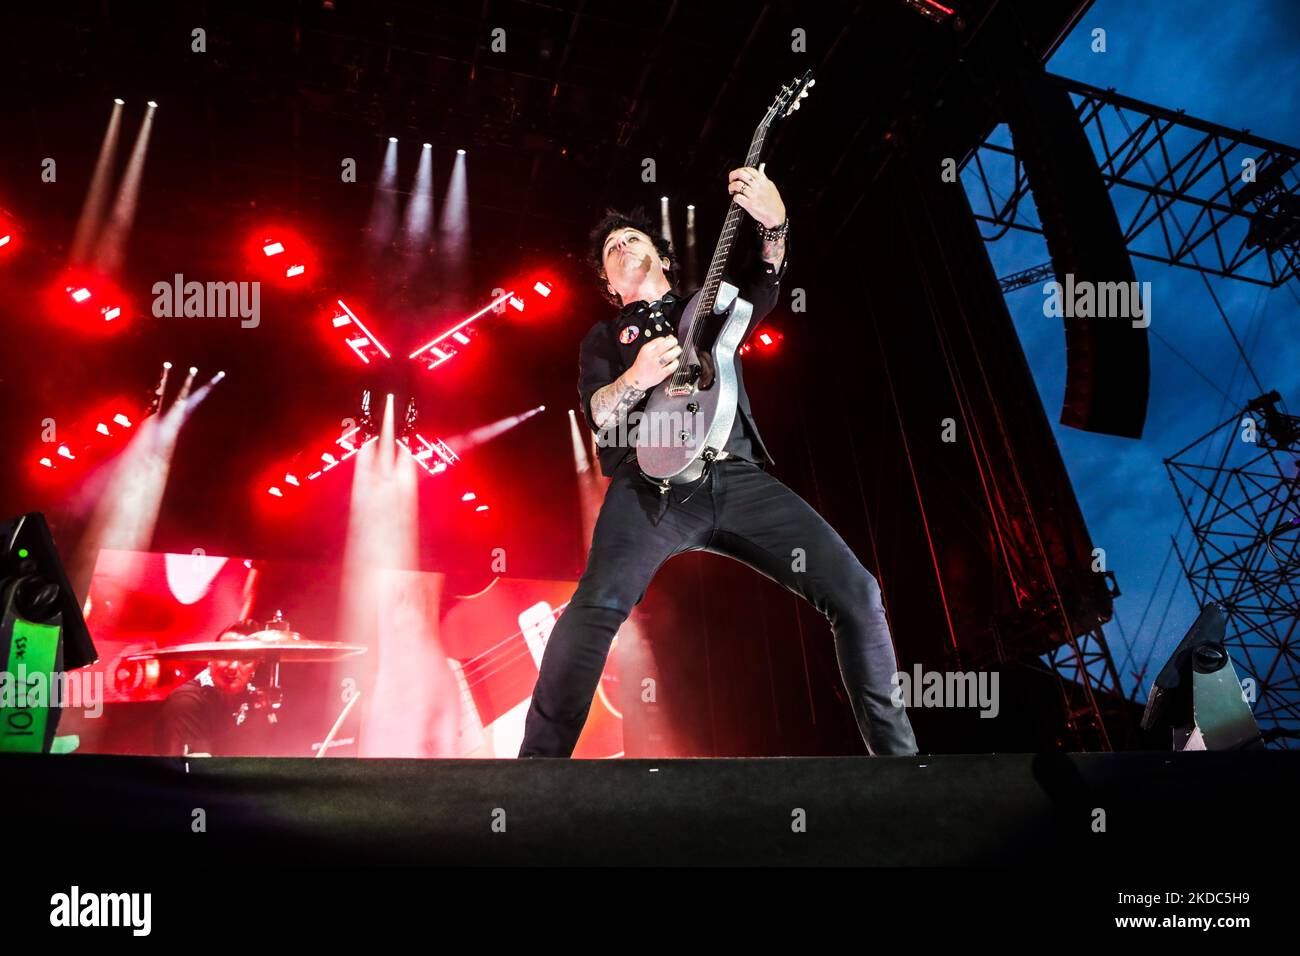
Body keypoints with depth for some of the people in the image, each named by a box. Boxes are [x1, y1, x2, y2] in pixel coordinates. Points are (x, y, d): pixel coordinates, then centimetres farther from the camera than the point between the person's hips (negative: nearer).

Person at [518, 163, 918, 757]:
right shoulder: (603, 339, 25)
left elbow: (765, 283, 8)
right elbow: (596, 414, 7)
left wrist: (773, 223, -12)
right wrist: (636, 380, -14)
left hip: (738, 477, 2)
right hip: (652, 484, -2)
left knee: (856, 592, -11)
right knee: (597, 605, -31)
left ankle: (896, 748, 2)